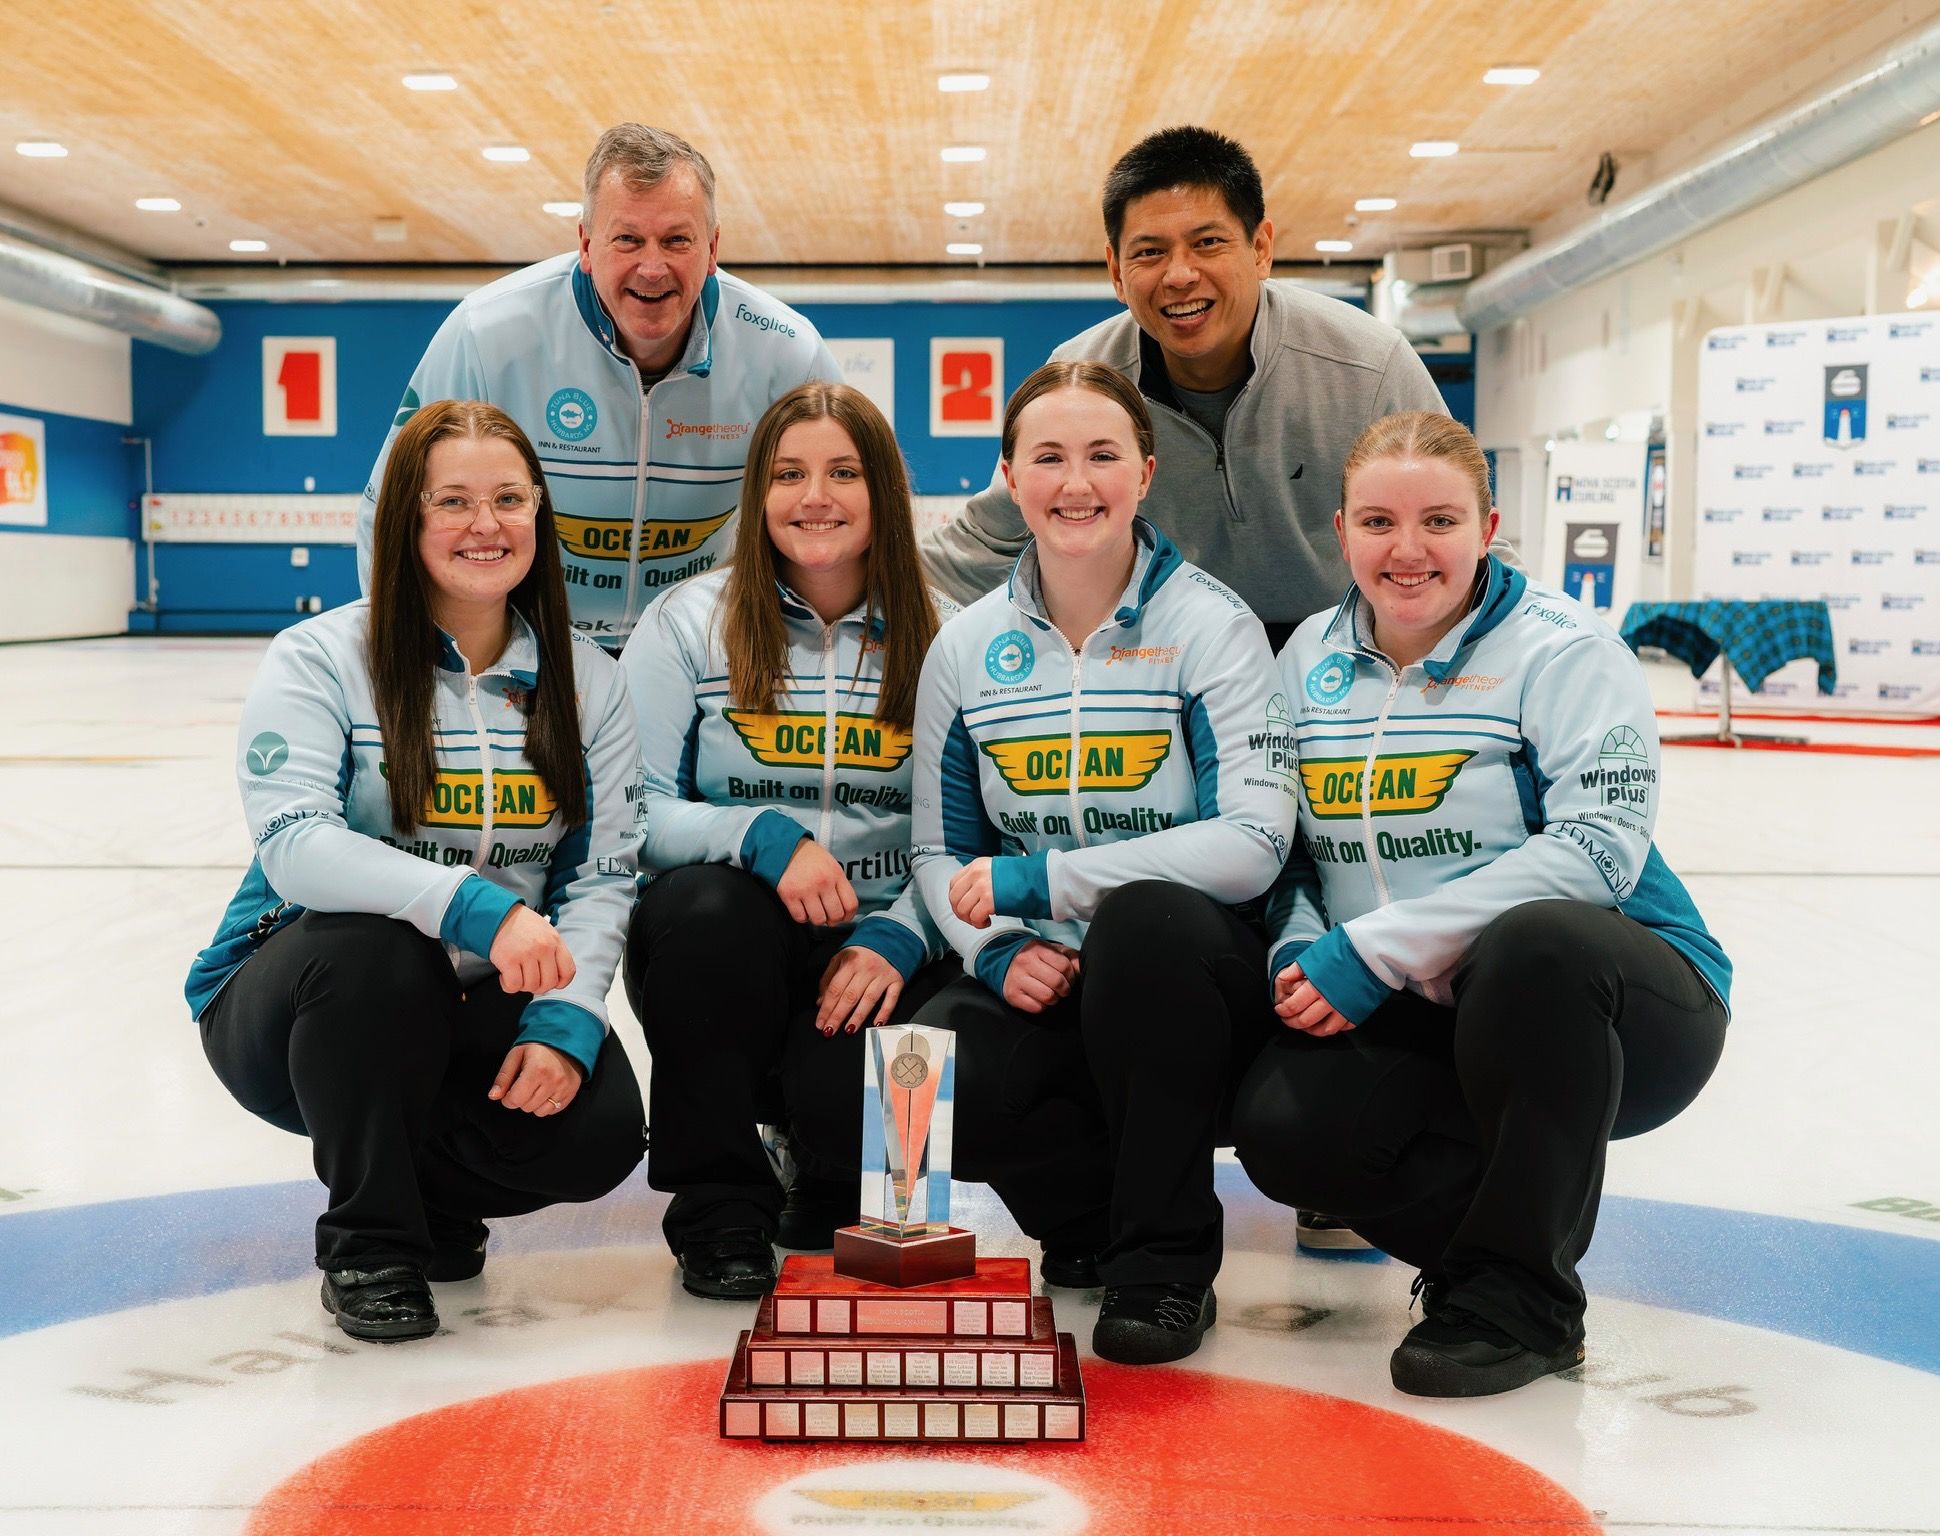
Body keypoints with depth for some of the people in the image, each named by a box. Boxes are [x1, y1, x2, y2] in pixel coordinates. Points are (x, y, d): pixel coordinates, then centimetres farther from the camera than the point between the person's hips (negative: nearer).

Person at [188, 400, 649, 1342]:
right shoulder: (319, 658, -10)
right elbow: (295, 845, -25)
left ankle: (428, 1188, 12)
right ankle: (367, 1239, -12)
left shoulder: (586, 681, 2)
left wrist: (564, 1023, -21)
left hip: (483, 1015, 3)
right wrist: (476, 907, -39)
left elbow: (604, 874, -4)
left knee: (598, 1129, -24)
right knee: (373, 949, -37)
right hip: (299, 999, -3)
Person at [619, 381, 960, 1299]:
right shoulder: (691, 622, 2)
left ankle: (835, 1190, 14)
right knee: (704, 904, -35)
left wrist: (897, 938, -18)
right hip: (724, 947, 0)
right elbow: (632, 811, -5)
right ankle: (719, 1208, -12)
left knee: (849, 1095, -30)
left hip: (879, 948, 0)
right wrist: (760, 835, -23)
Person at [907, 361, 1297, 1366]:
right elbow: (939, 851, 10)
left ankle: (1165, 1256, -16)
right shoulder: (966, 649, 4)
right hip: (1039, 982, 3)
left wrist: (1039, 878, -22)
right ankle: (1098, 1216, 3)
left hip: (1187, 978, -3)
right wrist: (997, 949, -12)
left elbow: (1253, 844, -18)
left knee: (1143, 916, -37)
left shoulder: (1211, 626, -8)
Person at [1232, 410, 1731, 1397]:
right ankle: (1538, 1225, 3)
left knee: (1533, 941, -39)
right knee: (1279, 1125, -24)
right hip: (1419, 1027, 4)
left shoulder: (1562, 648, -10)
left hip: (1620, 1011, -4)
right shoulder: (1311, 659, 7)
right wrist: (1302, 953, -12)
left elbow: (1597, 845, -22)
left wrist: (1374, 948, -25)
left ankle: (1521, 1296, -17)